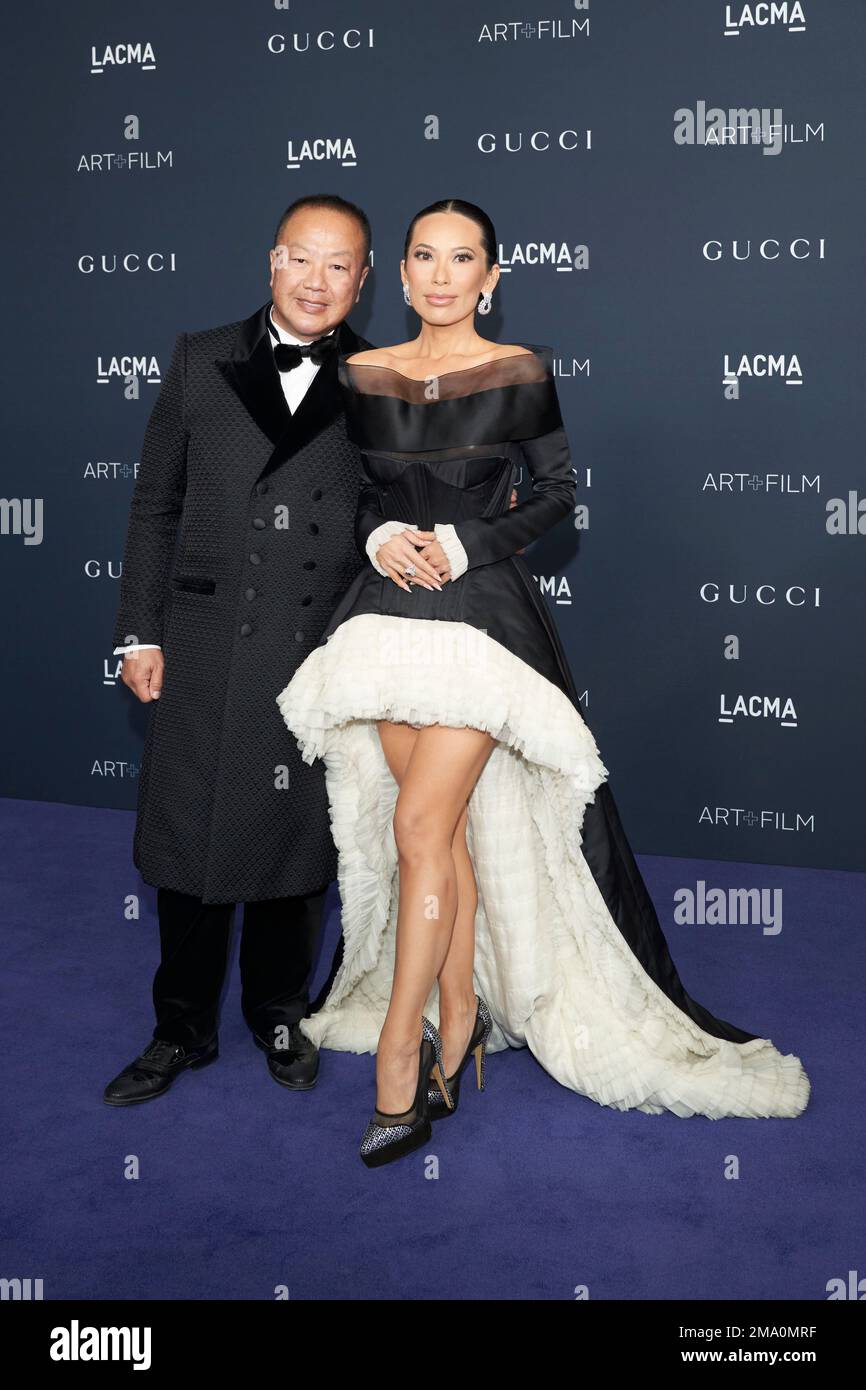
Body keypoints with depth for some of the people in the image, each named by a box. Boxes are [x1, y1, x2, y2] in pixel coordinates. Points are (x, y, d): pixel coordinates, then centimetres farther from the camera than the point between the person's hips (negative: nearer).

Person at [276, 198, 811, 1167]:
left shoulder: (521, 372, 1)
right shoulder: (362, 374, 10)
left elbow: (560, 492, 2)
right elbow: (349, 493, 16)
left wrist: (459, 543, -10)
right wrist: (381, 537, -6)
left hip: (482, 612, -3)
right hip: (389, 613, 4)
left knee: (422, 823, -12)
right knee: (444, 829, 6)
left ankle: (397, 1056, -4)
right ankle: (459, 1021, 20)